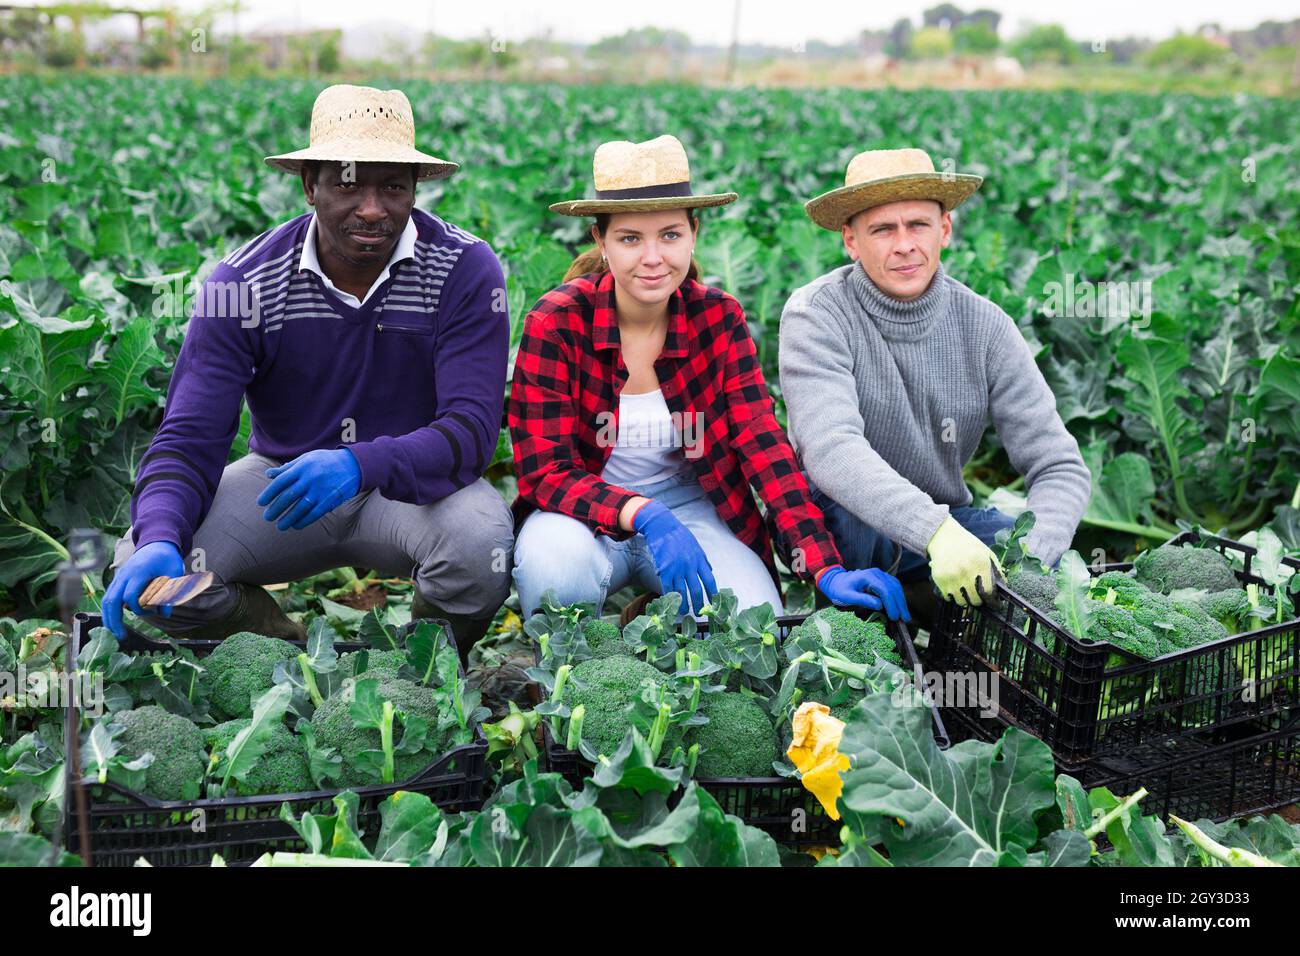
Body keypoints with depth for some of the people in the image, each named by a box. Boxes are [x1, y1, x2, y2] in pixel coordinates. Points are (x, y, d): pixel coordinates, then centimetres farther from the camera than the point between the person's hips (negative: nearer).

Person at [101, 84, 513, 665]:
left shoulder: (464, 271, -16)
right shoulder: (243, 284, -13)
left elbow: (469, 431, -24)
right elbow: (189, 439, -16)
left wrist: (361, 465, -44)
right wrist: (159, 540, -38)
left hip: (416, 483, -1)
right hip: (282, 474, 2)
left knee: (479, 543, -36)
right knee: (143, 568, -23)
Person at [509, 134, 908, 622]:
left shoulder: (719, 319, -7)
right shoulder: (555, 322, -16)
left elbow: (764, 443, -13)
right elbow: (546, 471, -19)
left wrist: (825, 567, -25)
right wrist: (644, 516, -38)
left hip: (691, 507, 2)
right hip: (589, 511, -2)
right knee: (555, 558, -36)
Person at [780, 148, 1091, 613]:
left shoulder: (985, 326, -7)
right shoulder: (815, 314, -17)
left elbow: (1059, 467, -9)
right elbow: (830, 446, -34)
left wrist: (1030, 559, -30)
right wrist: (936, 533, -47)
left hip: (949, 521, 4)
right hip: (841, 523, -3)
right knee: (839, 501, -36)